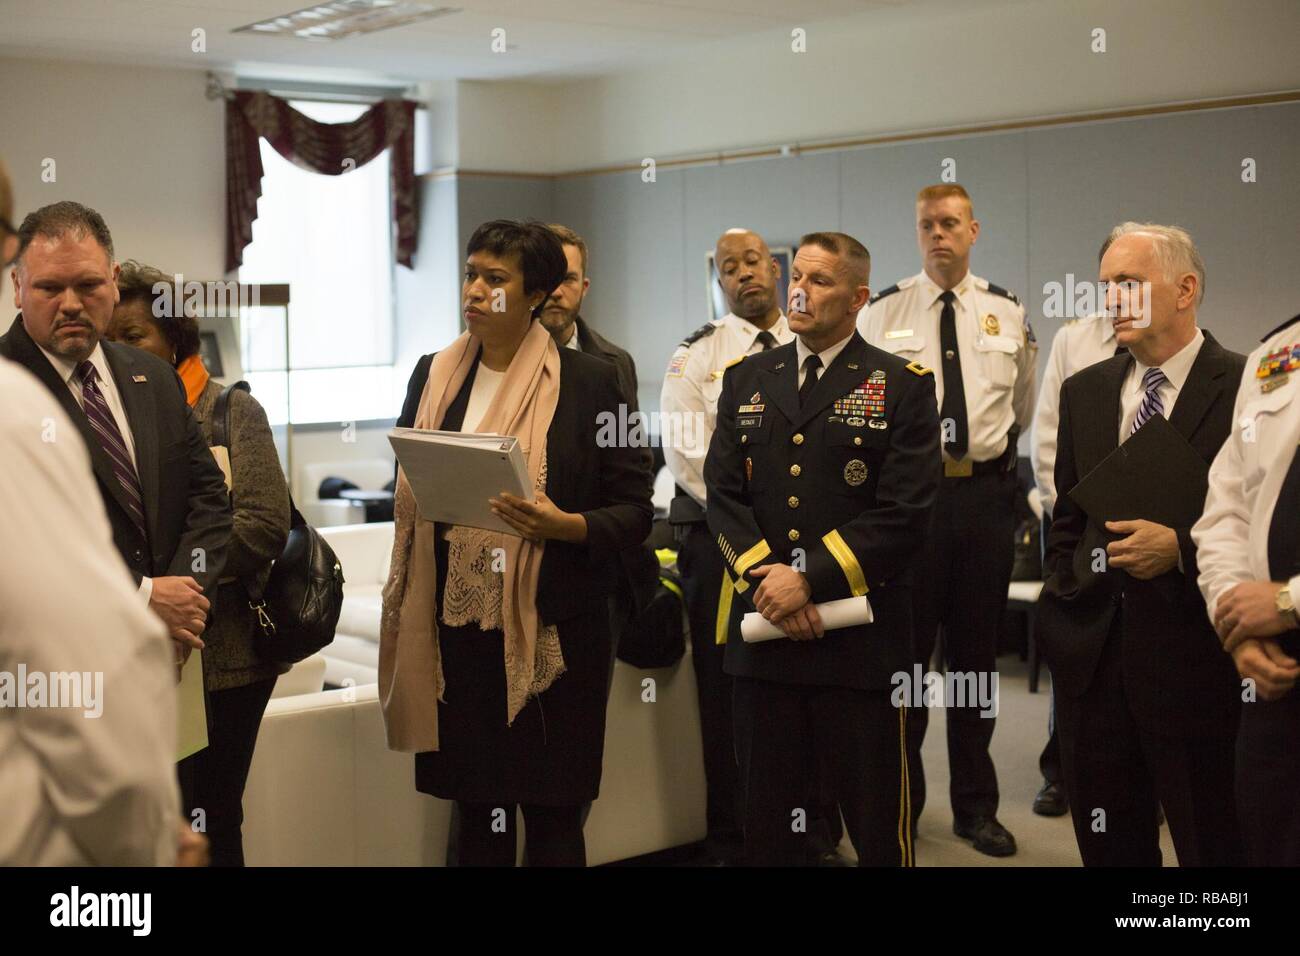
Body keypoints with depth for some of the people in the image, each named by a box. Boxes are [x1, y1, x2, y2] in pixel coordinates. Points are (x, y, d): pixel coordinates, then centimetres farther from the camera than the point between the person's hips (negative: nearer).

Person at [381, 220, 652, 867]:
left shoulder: (589, 381, -3)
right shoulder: (440, 376, 10)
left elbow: (634, 510, -3)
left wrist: (564, 525, -21)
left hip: (551, 630, -3)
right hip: (457, 625, 4)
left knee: (551, 814, 3)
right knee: (476, 811, 10)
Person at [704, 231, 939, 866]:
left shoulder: (903, 386, 0)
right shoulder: (746, 380, 12)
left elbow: (903, 514, -9)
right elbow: (722, 493, 5)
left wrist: (810, 579, -14)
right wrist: (766, 581, -9)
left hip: (861, 640, -3)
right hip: (763, 634, 4)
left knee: (878, 826, 5)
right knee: (766, 820, 12)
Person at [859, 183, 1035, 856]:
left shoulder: (1007, 312, 7)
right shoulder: (883, 312, 0)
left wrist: (995, 451, 14)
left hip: (986, 492, 2)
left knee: (977, 654, 11)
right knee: (904, 652, 3)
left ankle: (976, 806, 23)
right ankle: (899, 799, 17)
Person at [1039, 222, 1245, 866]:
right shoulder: (1084, 391, 11)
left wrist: (1180, 547, -19)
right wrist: (1062, 595, 8)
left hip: (1194, 659, -5)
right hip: (1091, 651, 5)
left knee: (1212, 843, 6)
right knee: (1106, 842, 14)